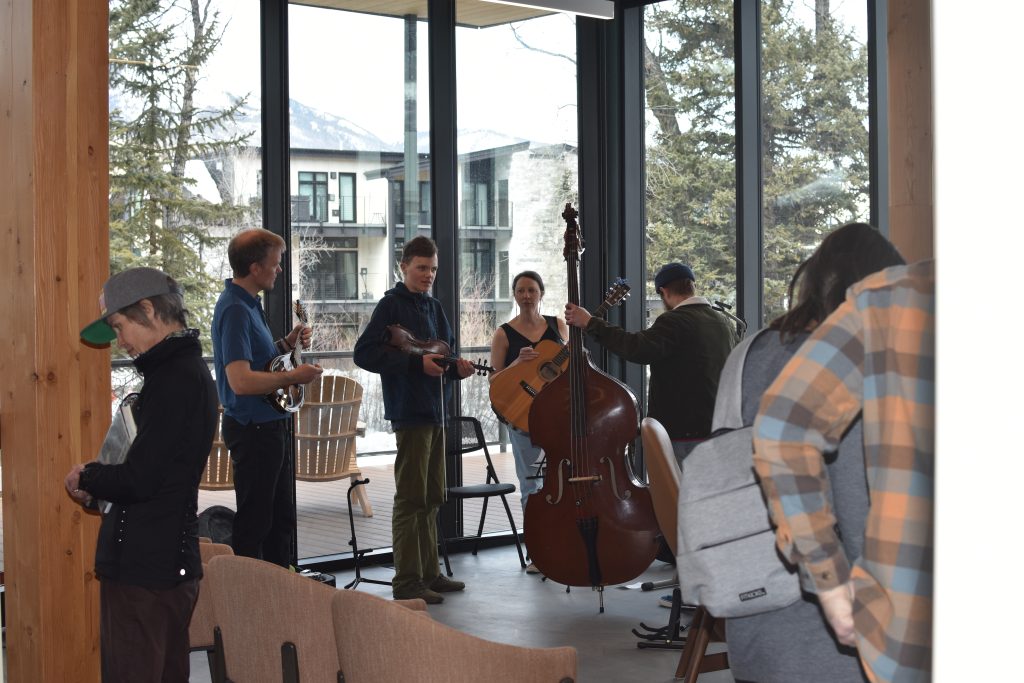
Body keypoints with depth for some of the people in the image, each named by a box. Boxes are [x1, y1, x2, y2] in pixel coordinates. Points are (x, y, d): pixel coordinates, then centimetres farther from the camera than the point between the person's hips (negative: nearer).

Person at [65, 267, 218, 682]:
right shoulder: (191, 370, 14)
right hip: (175, 564, 10)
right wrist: (98, 482, 8)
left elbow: (137, 480, -22)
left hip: (141, 568, -10)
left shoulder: (171, 378, -18)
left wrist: (85, 478, -4)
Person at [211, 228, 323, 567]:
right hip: (253, 428, -11)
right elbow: (241, 381, -30)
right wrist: (294, 377, -20)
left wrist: (286, 345, 9)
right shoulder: (235, 309, -21)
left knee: (281, 518, 19)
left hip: (269, 425, 11)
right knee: (254, 524, -1)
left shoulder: (249, 303, 12)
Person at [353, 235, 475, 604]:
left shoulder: (433, 307, 15)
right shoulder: (392, 304, -8)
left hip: (435, 411, 8)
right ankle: (406, 581, -2)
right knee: (411, 498, -6)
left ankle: (429, 573, 22)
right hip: (409, 411, -8)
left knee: (432, 498, 13)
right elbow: (363, 353, -16)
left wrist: (456, 367, 1)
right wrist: (416, 362, -21)